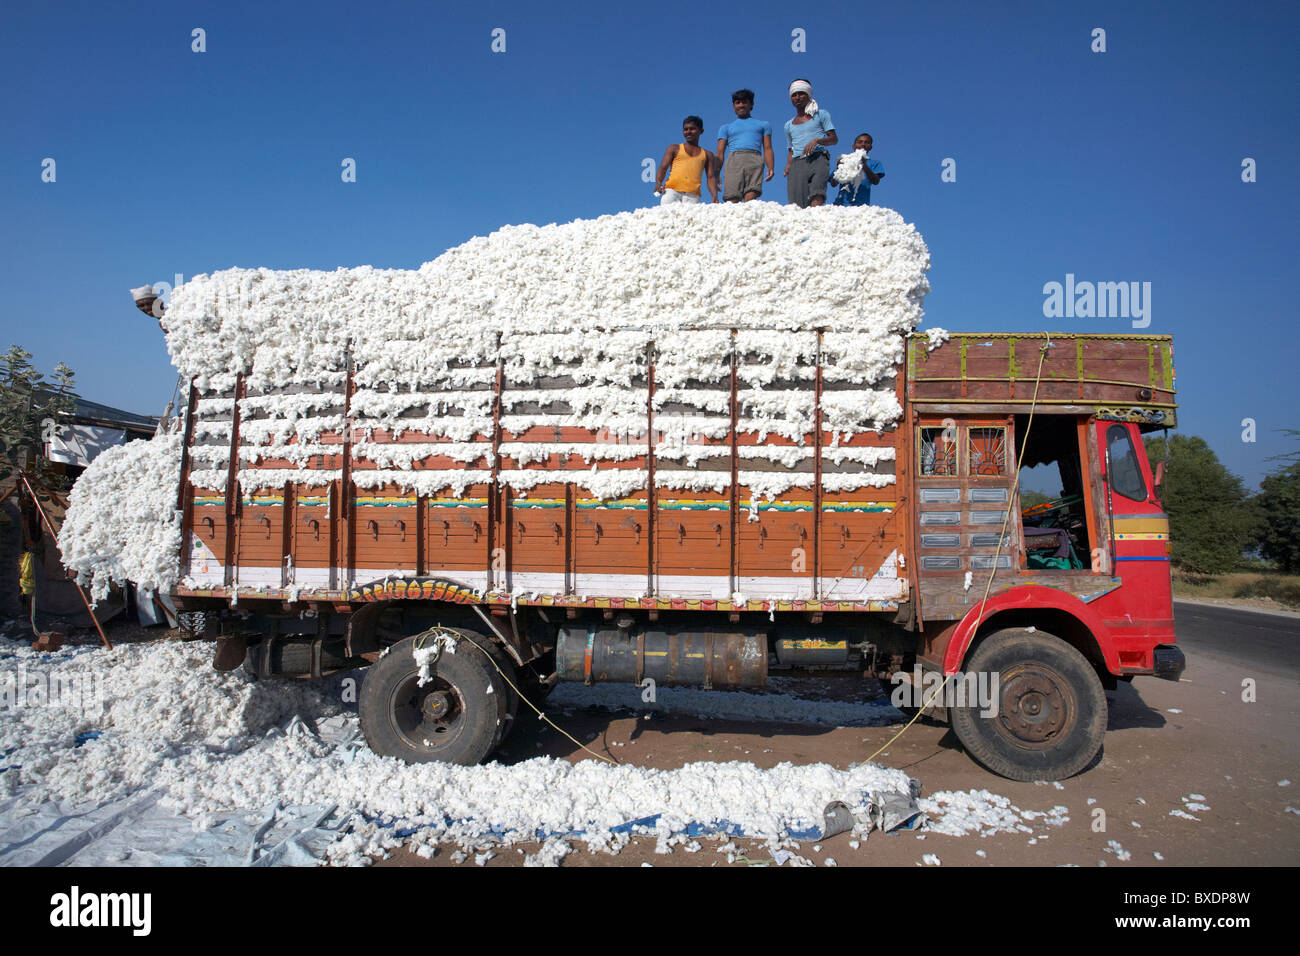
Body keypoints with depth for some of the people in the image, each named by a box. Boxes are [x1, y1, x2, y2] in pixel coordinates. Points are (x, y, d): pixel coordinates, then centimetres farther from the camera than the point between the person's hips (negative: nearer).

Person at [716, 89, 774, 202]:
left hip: (755, 161, 0)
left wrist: (771, 168, -2)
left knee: (751, 197, -24)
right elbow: (720, 152, 19)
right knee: (731, 200, -19)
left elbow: (767, 148, 17)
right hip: (733, 160, 0)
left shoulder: (763, 124, 30)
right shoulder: (726, 127, 30)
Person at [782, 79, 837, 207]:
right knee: (797, 204, -16)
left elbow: (834, 139, 9)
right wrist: (788, 166, 8)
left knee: (817, 187, -34)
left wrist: (817, 140, -10)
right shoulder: (789, 125, 26)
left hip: (818, 159, -3)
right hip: (797, 163, 3)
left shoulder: (820, 115, 16)